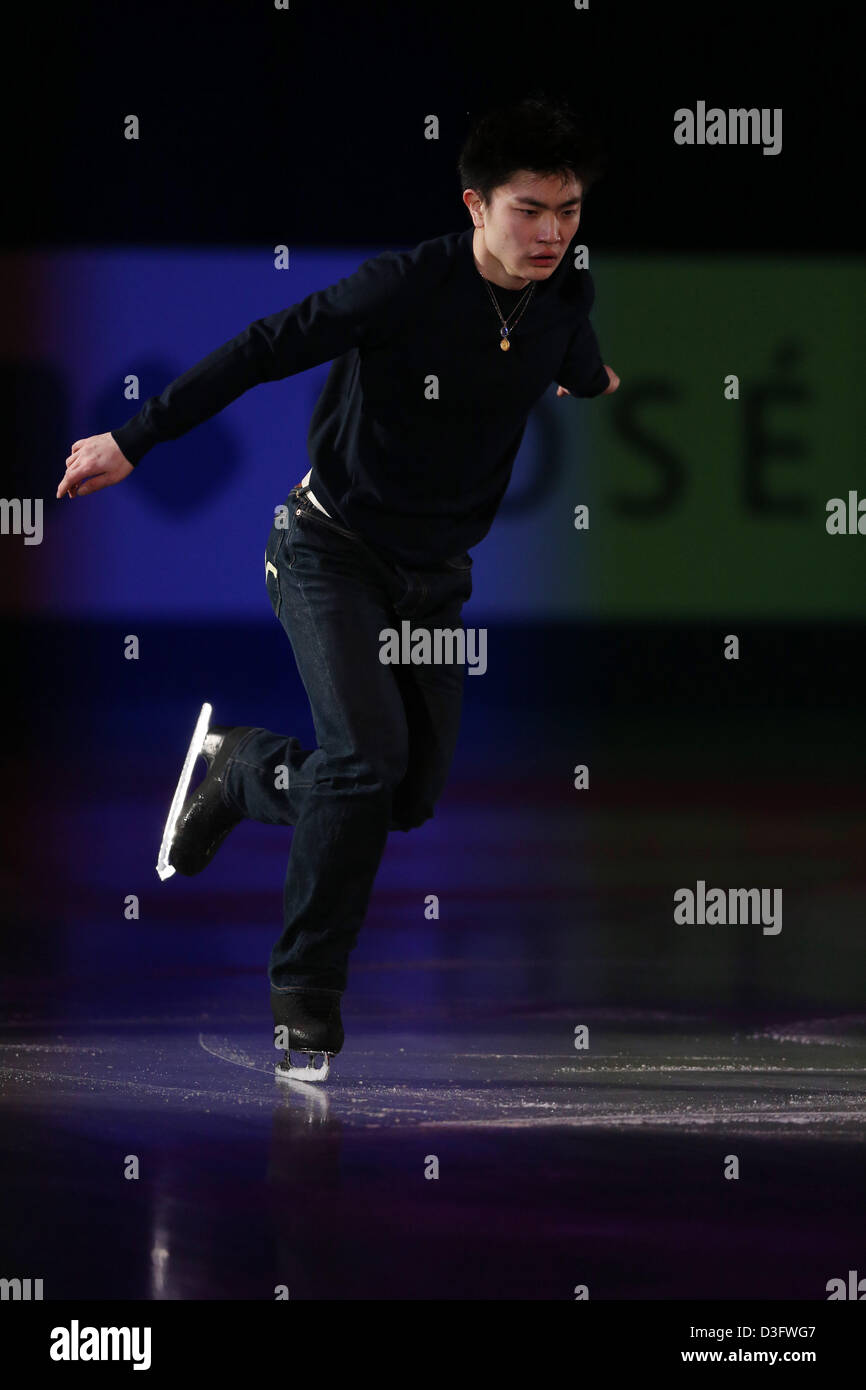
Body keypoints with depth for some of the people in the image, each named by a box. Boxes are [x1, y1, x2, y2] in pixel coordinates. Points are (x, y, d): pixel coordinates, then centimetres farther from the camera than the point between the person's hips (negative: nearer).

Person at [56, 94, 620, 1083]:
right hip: (332, 549, -6)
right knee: (369, 753, -23)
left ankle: (235, 763, 33)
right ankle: (306, 988, -8)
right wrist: (133, 441, -17)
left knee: (410, 798, 6)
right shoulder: (407, 288, -23)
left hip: (435, 575, 6)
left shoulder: (565, 298, -5)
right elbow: (262, 352, -18)